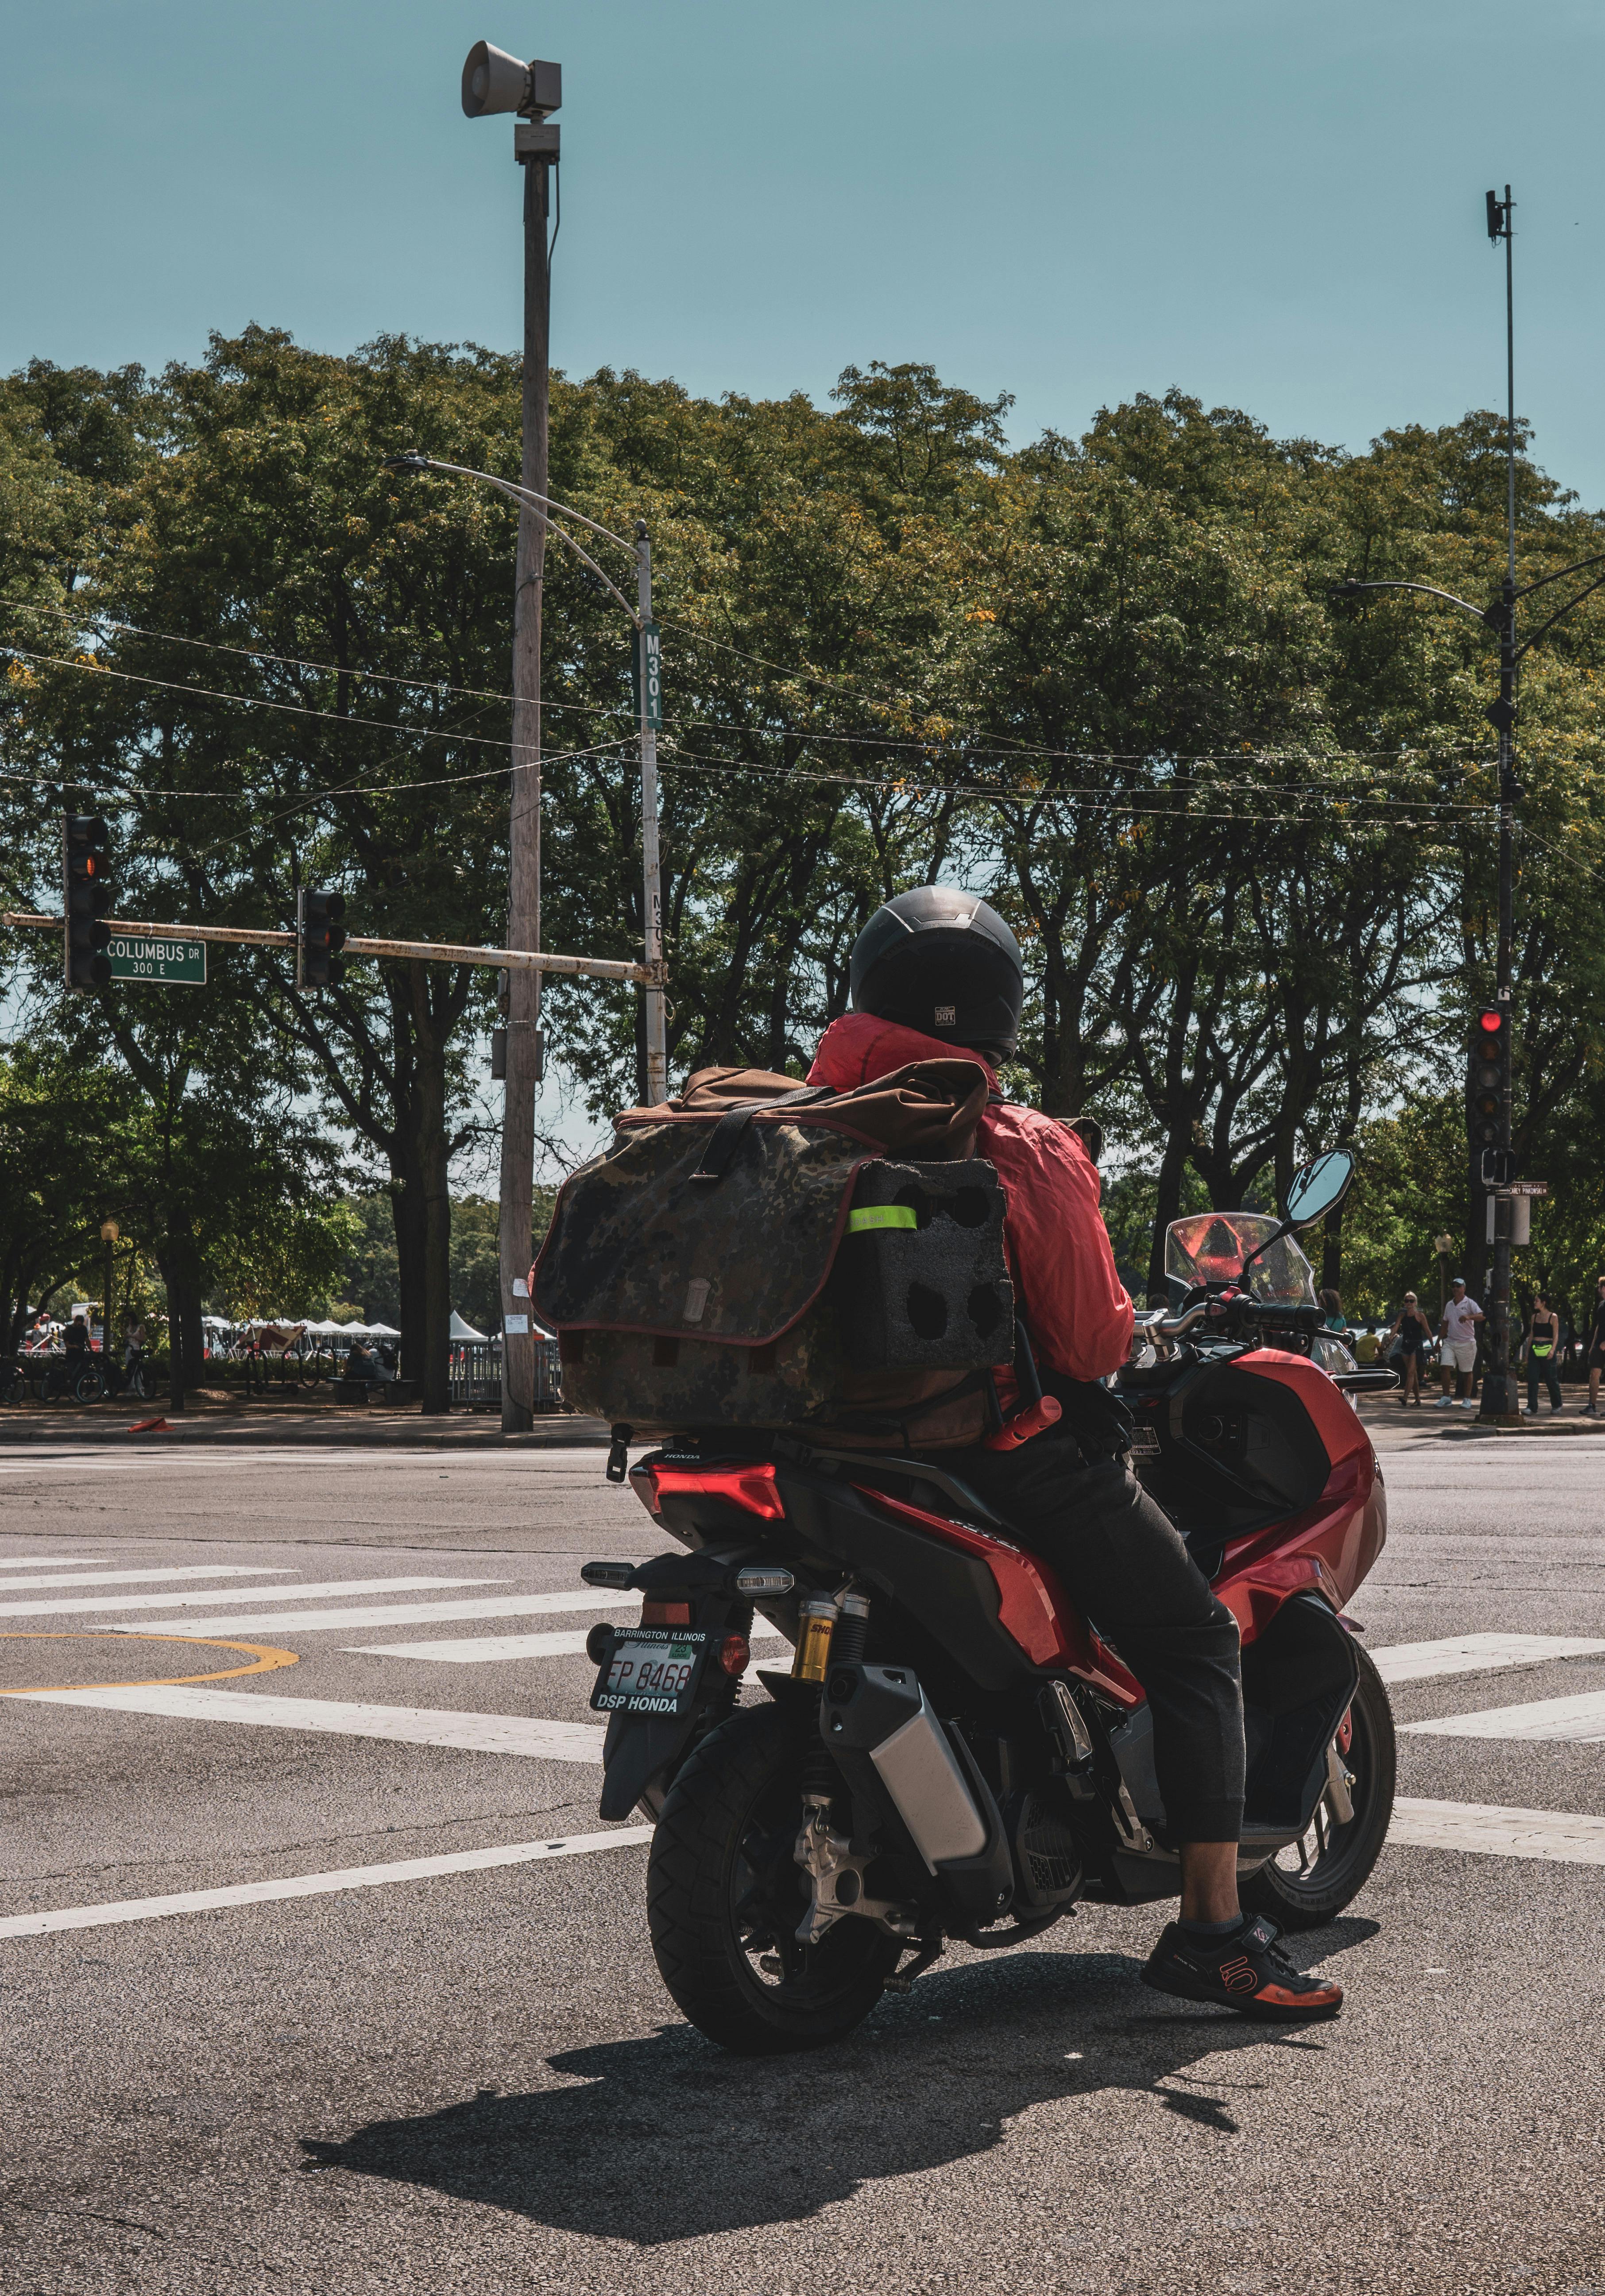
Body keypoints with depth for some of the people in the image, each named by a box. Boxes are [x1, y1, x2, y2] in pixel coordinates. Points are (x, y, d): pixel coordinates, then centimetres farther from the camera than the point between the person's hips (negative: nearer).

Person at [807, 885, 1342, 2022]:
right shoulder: (1026, 1149, -14)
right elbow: (1092, 1341, -15)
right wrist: (1131, 1331, 7)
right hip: (1014, 1446, -7)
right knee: (1195, 1640, 6)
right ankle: (1213, 1929, -2)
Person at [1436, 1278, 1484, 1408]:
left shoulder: (1469, 1303, -4)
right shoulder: (1449, 1305, 14)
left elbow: (1481, 1316, -20)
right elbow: (1445, 1324, 22)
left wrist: (1469, 1317, -39)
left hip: (1467, 1343, -5)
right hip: (1450, 1342, 5)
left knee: (1467, 1372, 3)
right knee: (1445, 1367, -10)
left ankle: (1467, 1400, 11)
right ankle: (1446, 1397, -5)